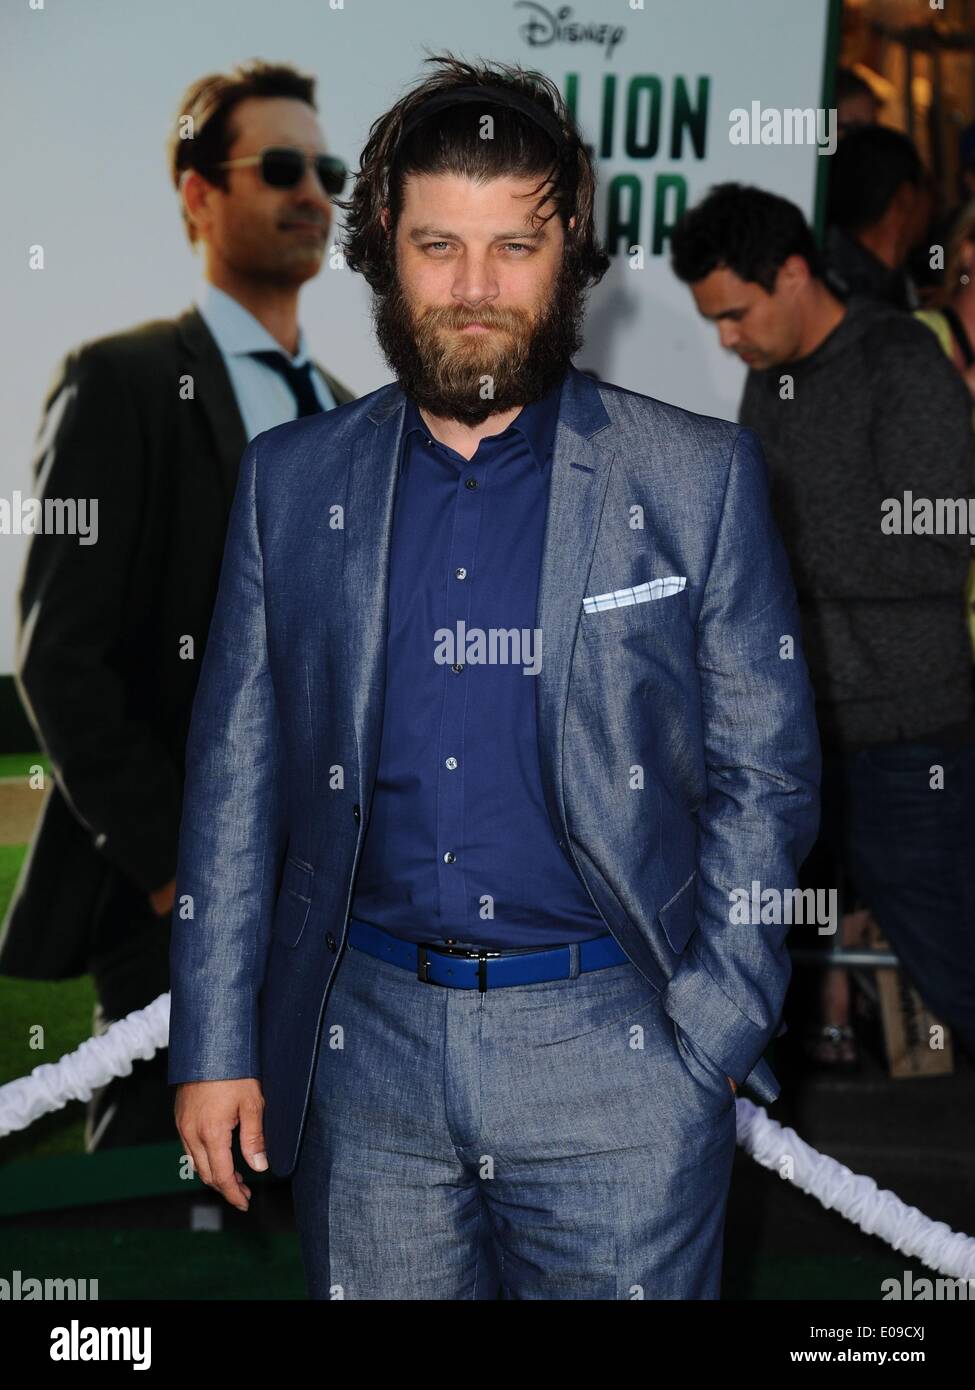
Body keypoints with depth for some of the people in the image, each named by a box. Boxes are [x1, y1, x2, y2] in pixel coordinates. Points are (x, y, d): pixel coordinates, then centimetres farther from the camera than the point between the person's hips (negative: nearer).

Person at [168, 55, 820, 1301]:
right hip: (364, 1045, 2)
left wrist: (708, 1037, -7)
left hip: (616, 1047, -2)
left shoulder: (697, 479, -1)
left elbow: (765, 774, 0)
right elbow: (235, 774, 7)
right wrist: (213, 1044, 3)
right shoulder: (291, 481, 5)